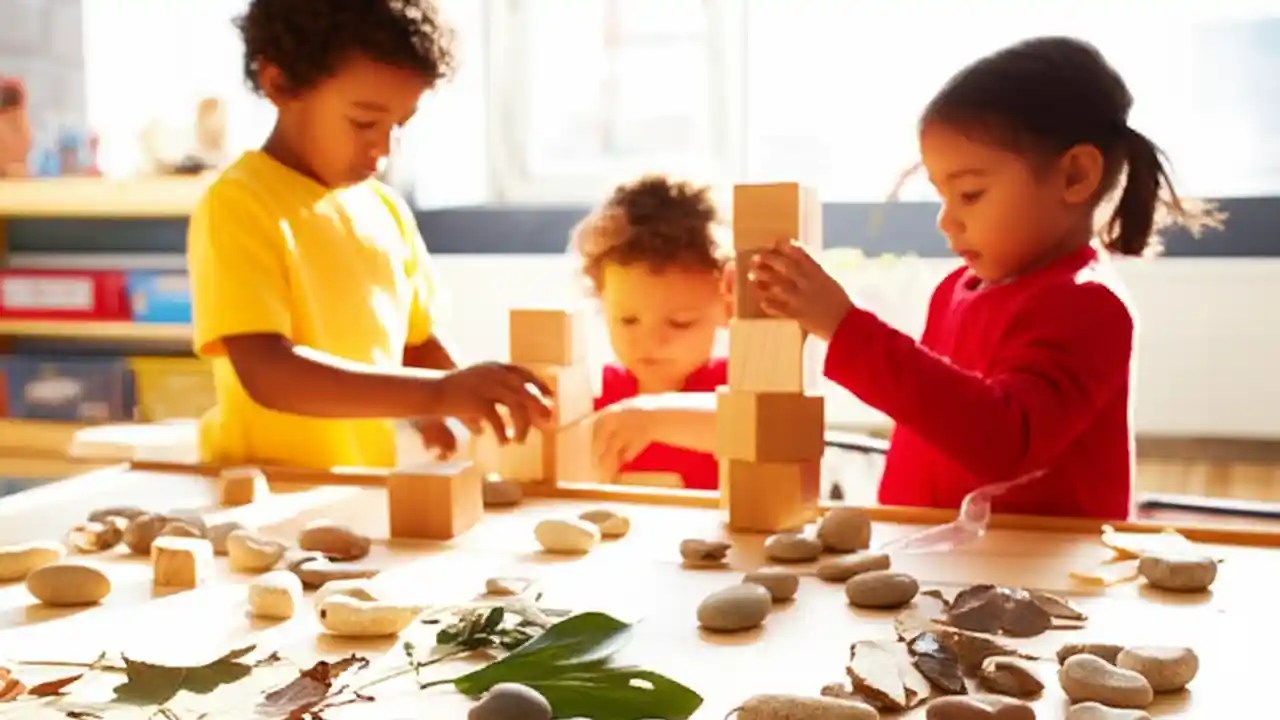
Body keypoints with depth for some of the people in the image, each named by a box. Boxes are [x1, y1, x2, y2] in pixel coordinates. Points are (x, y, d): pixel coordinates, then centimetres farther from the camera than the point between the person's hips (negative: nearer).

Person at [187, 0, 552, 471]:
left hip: (367, 487, 7)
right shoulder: (238, 205, -11)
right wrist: (439, 394, -30)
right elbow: (268, 373, -23)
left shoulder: (388, 210, 8)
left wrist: (469, 407, 0)